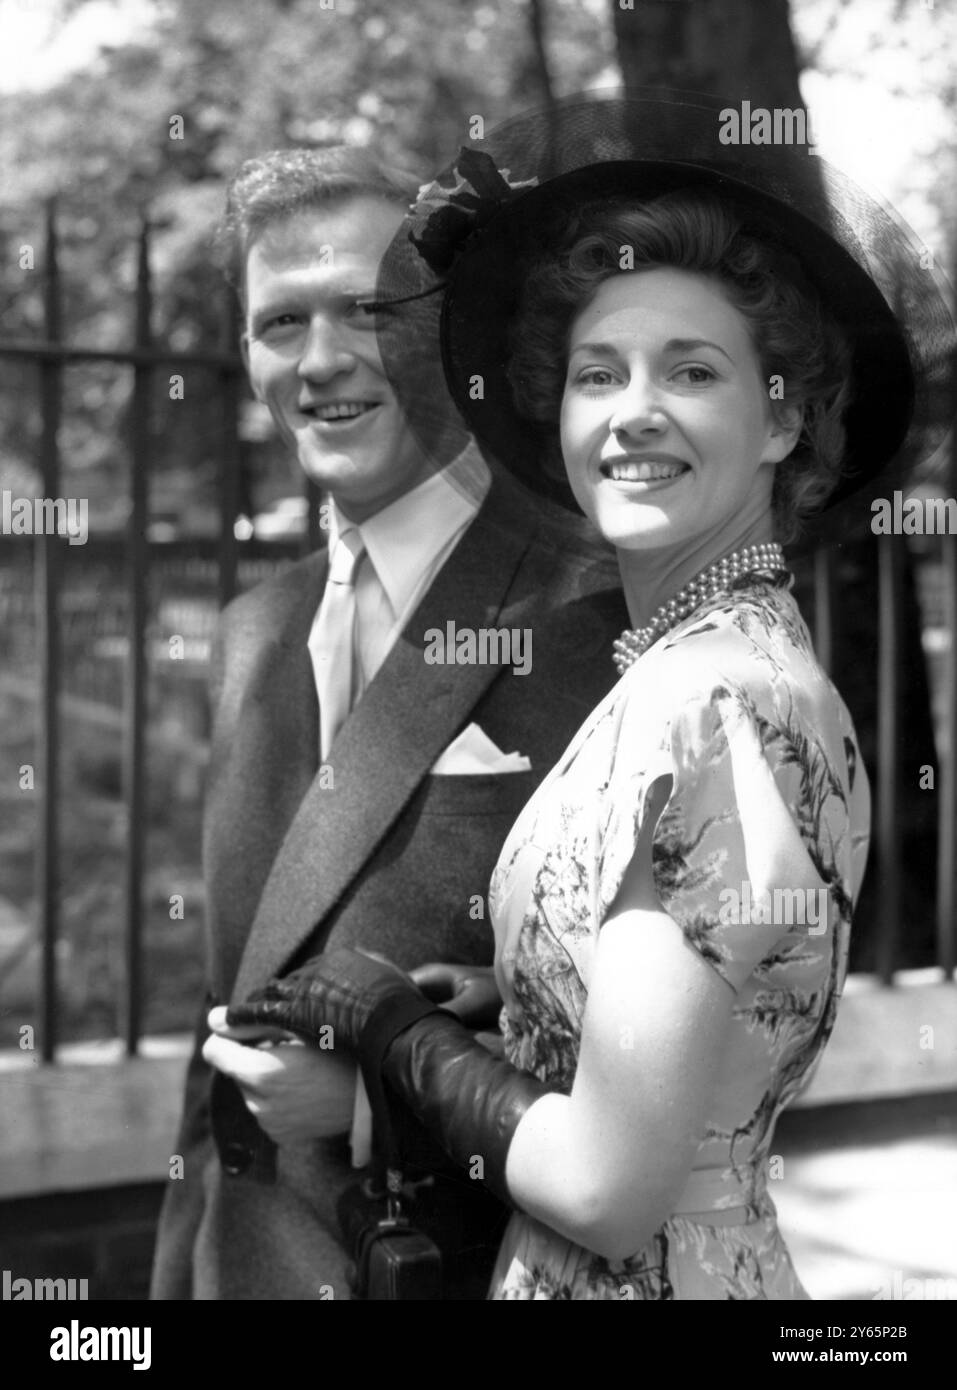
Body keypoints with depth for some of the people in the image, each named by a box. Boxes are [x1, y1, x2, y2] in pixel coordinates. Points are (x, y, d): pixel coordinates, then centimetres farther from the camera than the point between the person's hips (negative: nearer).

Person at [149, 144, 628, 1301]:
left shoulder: (602, 617, -16)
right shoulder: (254, 637, 7)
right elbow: (237, 996, 12)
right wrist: (180, 1267, 10)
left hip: (470, 1261, -6)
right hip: (240, 1257, 6)